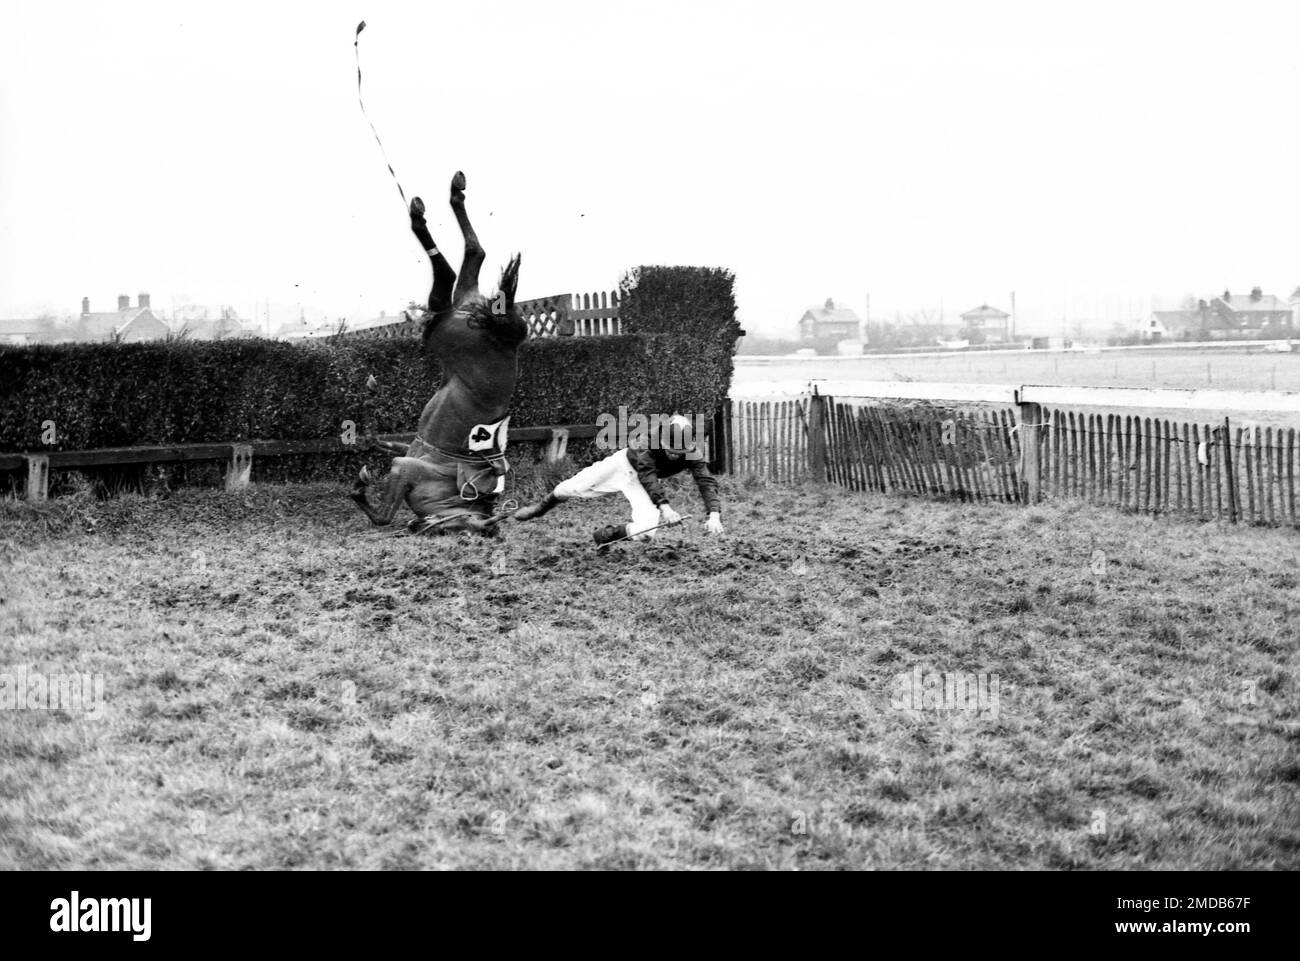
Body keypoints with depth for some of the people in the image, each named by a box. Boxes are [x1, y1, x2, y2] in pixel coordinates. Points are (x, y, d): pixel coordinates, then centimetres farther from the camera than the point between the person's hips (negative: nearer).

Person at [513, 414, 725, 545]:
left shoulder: (692, 453, -29)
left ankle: (609, 533, 9)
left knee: (645, 530, -22)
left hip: (639, 482, 1)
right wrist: (664, 506, -56)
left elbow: (706, 481, -36)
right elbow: (649, 477, -42)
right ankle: (543, 506, 40)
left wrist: (714, 514, -53)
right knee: (576, 486, 6)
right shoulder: (651, 443, -35)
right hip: (624, 462, -1)